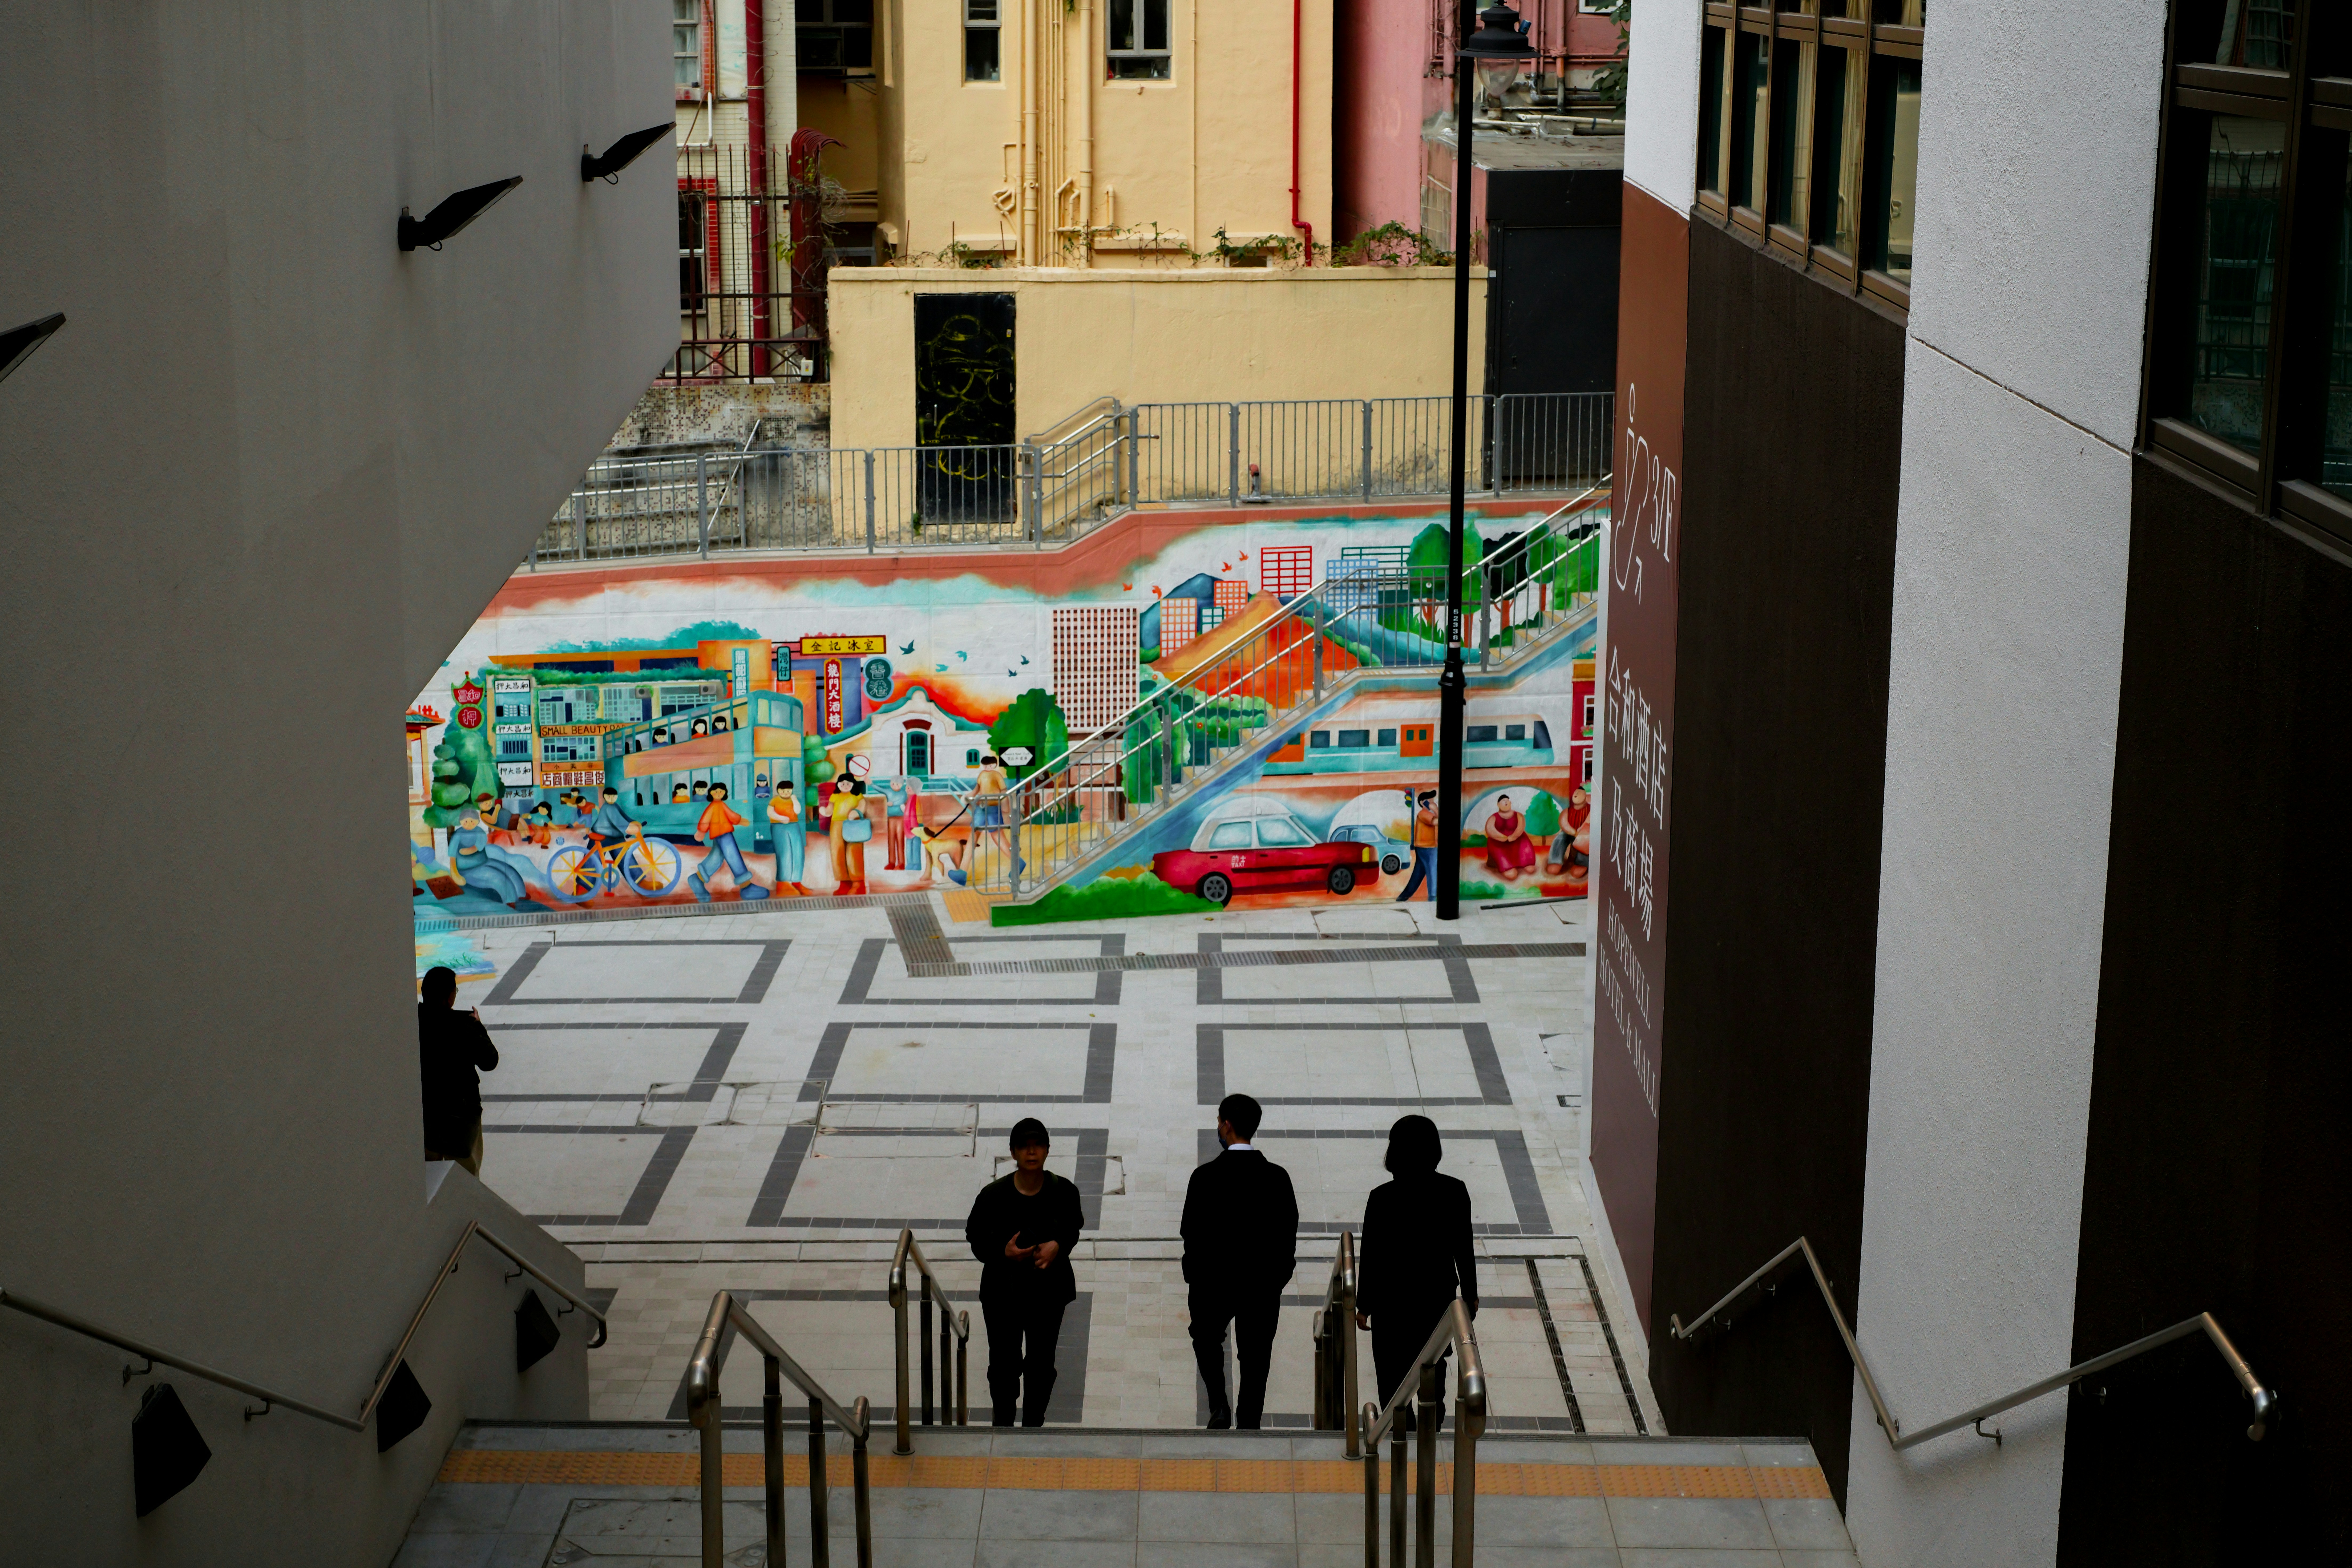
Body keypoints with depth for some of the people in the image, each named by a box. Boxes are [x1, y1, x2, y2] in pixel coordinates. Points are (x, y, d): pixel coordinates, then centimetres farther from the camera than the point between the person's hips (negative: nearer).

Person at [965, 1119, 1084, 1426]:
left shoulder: (1064, 1192, -11)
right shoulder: (994, 1195, -16)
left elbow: (1073, 1229, 6)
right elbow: (976, 1237, -4)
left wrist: (1058, 1246, -16)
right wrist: (1003, 1252, -22)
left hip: (1049, 1291, 2)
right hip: (1003, 1290, -1)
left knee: (1041, 1364, 15)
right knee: (1004, 1365, 9)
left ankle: (1033, 1425, 34)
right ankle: (1003, 1426, 31)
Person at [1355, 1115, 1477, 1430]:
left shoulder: (1383, 1198, -20)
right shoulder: (1455, 1192, -12)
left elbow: (1371, 1256, -13)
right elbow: (1464, 1249, -2)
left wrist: (1364, 1305, -1)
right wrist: (1471, 1294, 12)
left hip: (1393, 1298, -3)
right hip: (1439, 1296, 3)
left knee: (1393, 1376, 11)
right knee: (1433, 1368, 23)